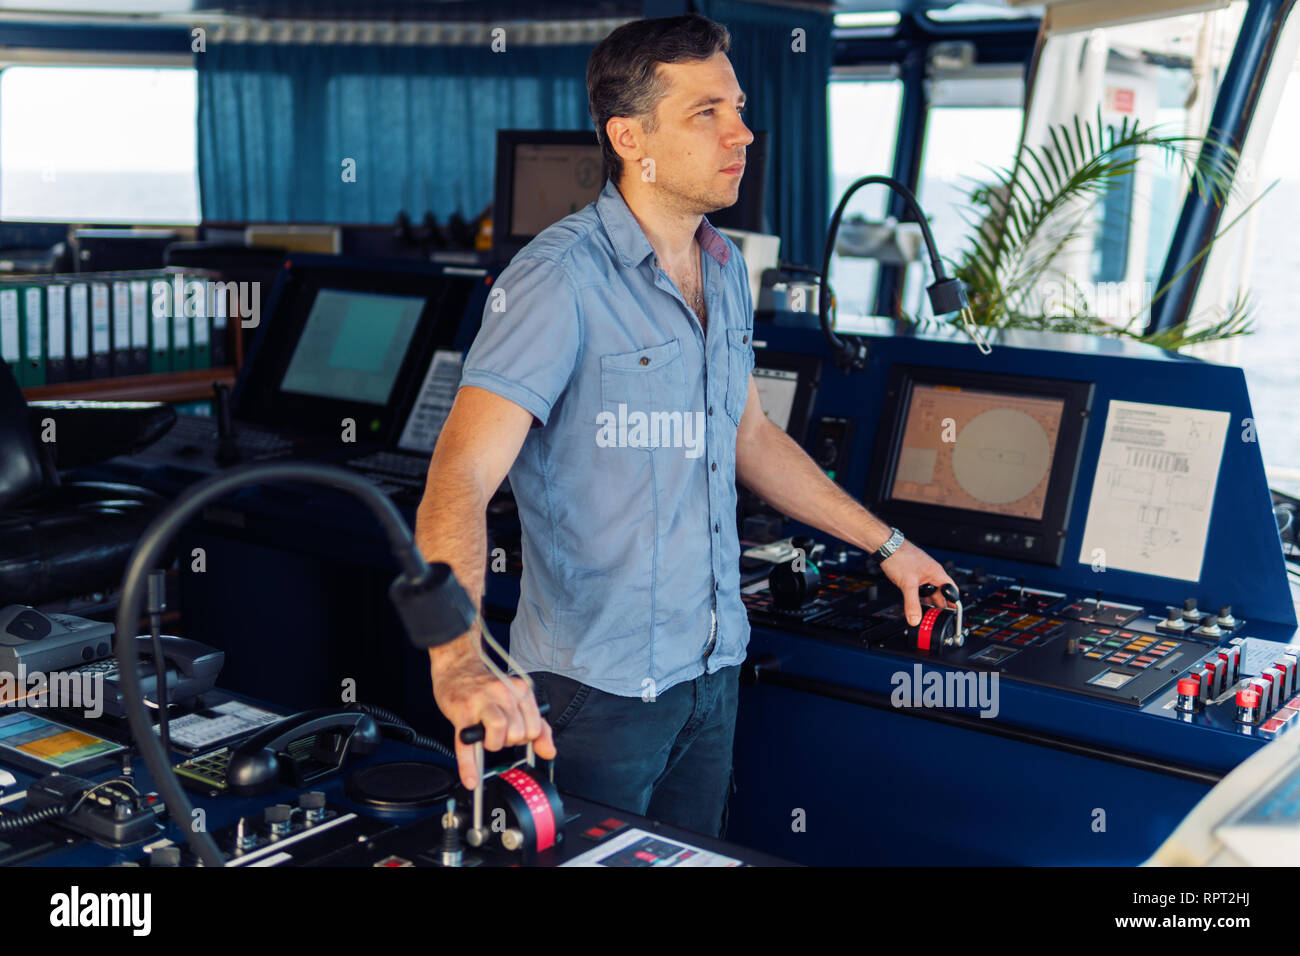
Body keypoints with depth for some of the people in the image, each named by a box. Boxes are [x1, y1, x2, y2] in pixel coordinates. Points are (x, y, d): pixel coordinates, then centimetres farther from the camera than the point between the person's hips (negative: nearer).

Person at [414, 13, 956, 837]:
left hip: (714, 667, 7)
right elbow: (461, 479, -29)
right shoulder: (561, 279, -20)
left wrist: (886, 543, 21)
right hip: (601, 684, -7)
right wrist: (461, 665, -45)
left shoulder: (725, 269, 7)